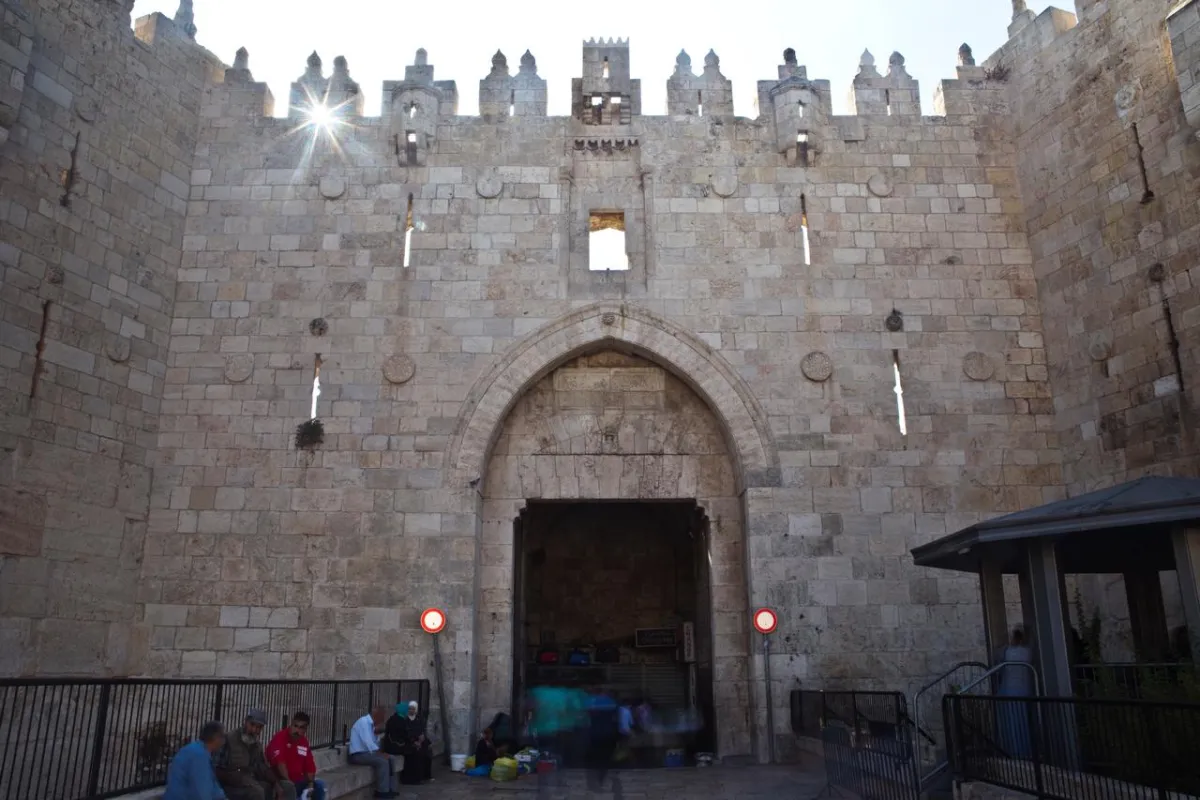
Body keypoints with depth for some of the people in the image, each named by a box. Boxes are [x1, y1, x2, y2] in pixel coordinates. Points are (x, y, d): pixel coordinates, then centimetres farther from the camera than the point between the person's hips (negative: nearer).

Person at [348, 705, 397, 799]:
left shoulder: (370, 723, 11)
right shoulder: (364, 722, -17)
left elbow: (374, 742, 11)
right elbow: (368, 742, -26)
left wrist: (376, 731, -3)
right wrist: (381, 753, -23)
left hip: (367, 752, 10)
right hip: (358, 755, -9)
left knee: (391, 759, 0)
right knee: (383, 761, -24)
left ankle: (390, 789, 2)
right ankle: (382, 791, -13)